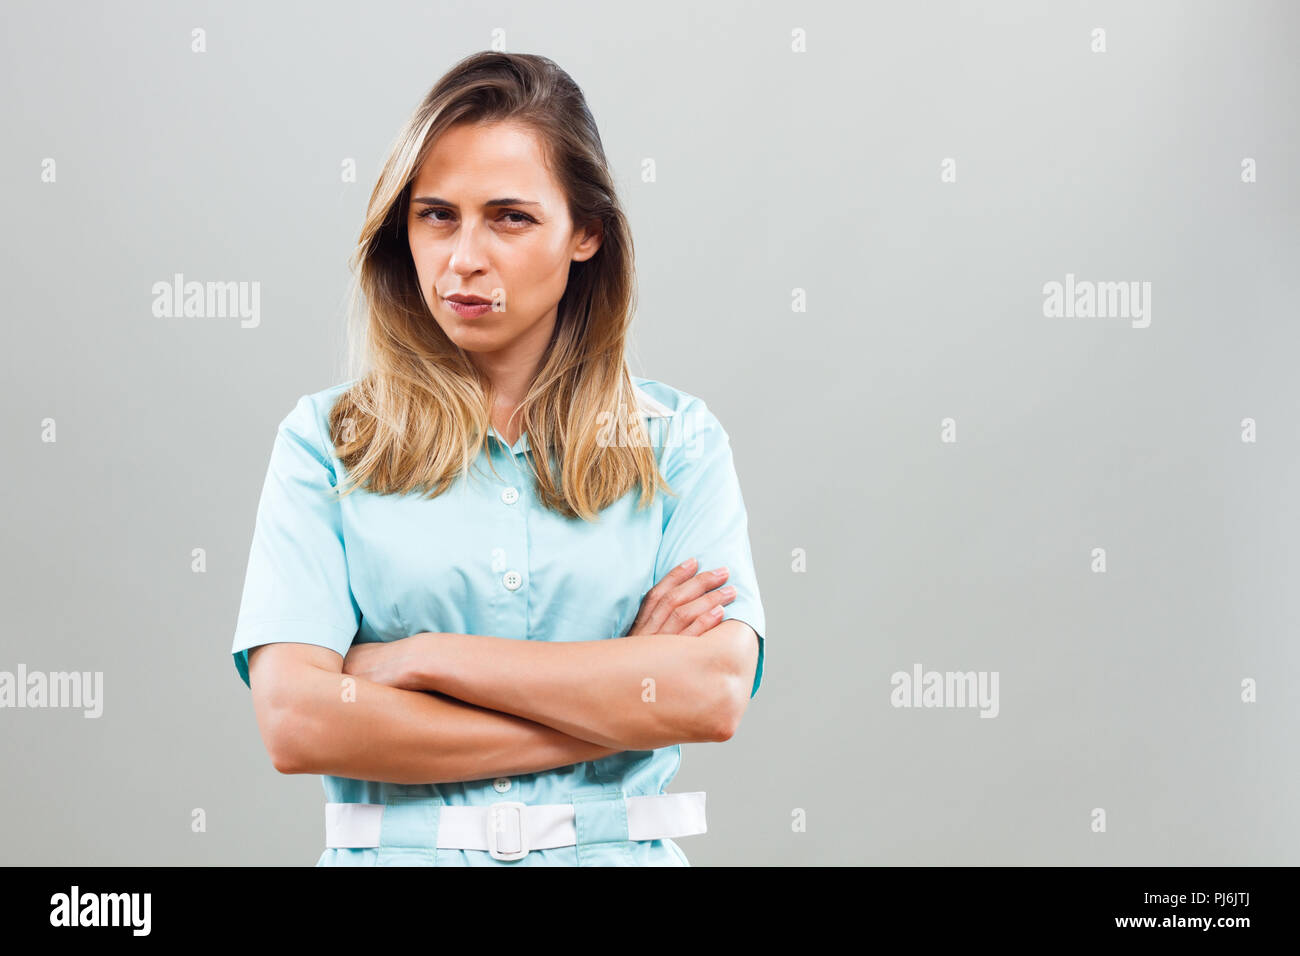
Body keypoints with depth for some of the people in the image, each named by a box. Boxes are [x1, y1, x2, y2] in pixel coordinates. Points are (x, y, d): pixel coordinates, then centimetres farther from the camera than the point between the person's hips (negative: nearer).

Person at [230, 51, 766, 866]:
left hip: (616, 848, 1)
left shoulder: (678, 439, 0)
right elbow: (294, 720, -14)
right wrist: (619, 704, -14)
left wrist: (425, 658, -15)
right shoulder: (326, 441, -2)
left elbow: (716, 691, -14)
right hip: (394, 847, 0)